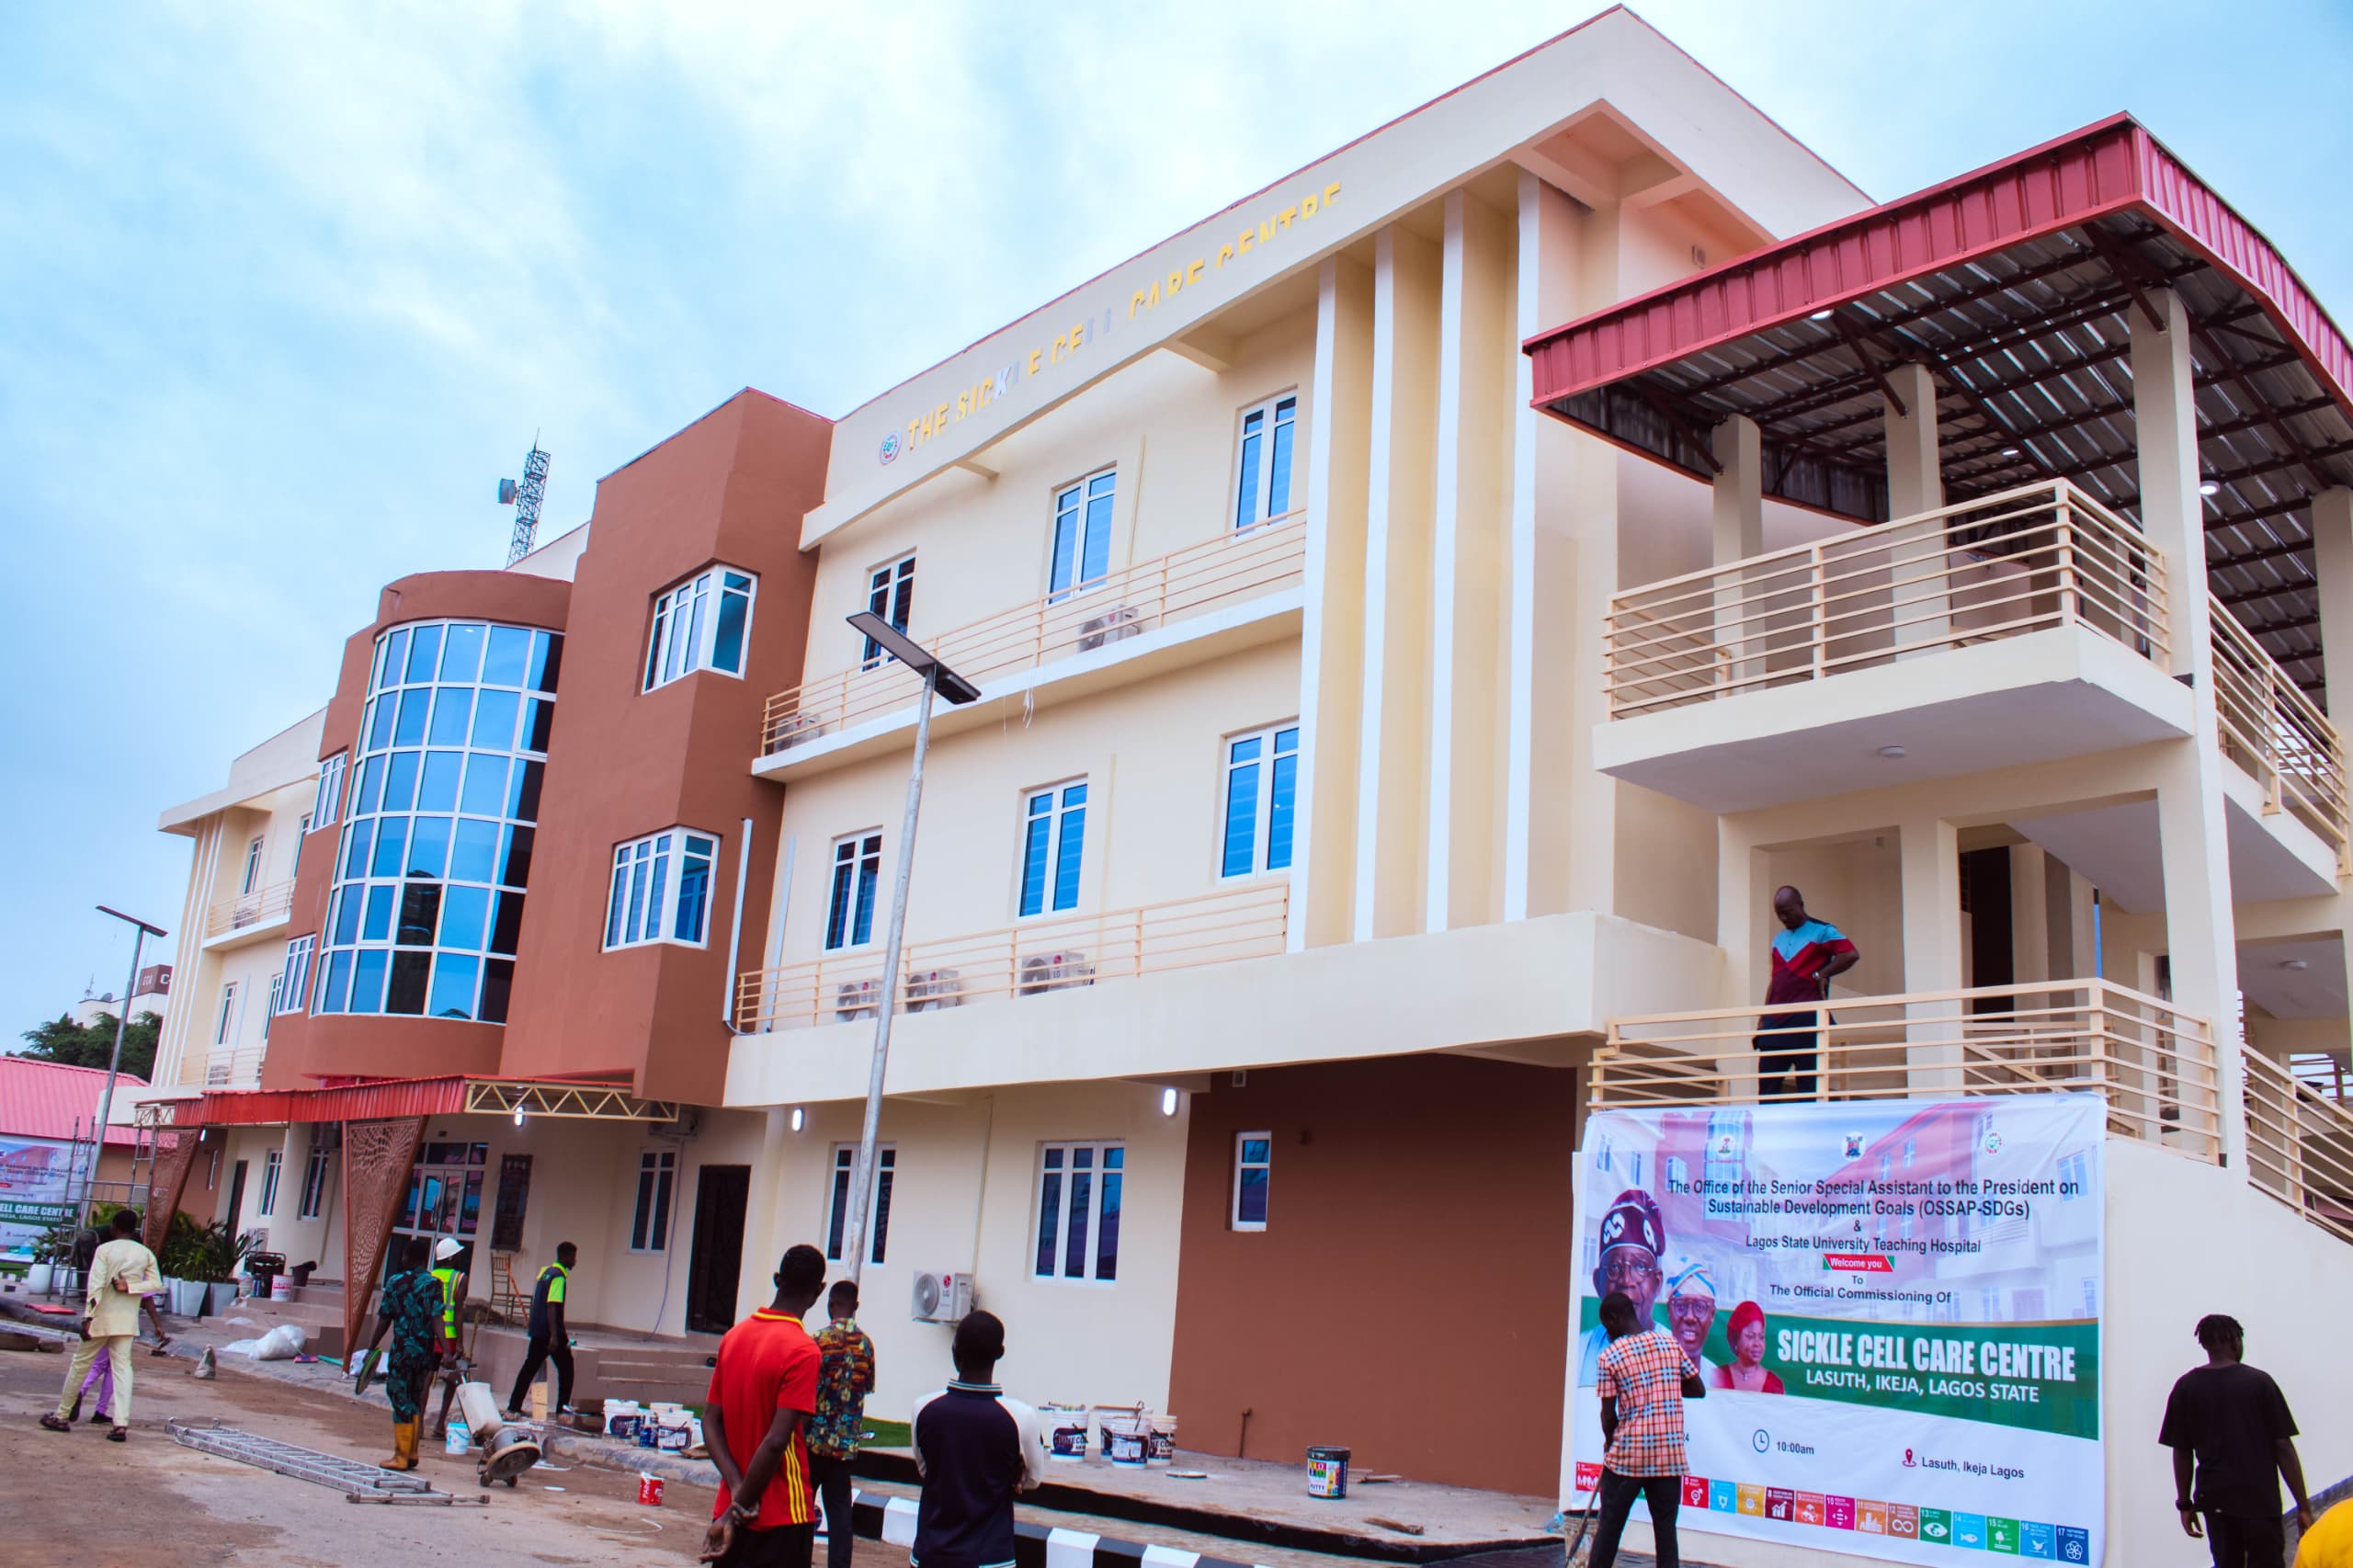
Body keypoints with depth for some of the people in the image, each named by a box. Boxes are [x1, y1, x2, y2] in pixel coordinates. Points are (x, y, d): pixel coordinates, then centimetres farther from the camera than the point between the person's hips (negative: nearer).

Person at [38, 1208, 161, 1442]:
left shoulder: (105, 1250, -6)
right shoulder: (145, 1254, 4)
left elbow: (95, 1285, -14)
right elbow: (156, 1283, -3)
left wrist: (88, 1317, -15)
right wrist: (129, 1287, -5)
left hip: (102, 1317, -2)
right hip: (128, 1320, 3)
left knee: (80, 1364, 13)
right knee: (122, 1368, 2)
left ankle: (61, 1416, 25)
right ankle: (121, 1423, -10)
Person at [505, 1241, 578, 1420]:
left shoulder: (545, 1271, 12)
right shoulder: (559, 1276, -15)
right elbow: (551, 1306, -22)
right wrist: (554, 1336, -25)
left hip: (538, 1330, 9)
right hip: (551, 1331, -9)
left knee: (530, 1367, 10)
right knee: (566, 1368, 3)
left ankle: (513, 1407, 8)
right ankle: (562, 1409, 4)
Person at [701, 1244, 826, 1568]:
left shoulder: (733, 1336, 4)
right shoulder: (802, 1350, -17)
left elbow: (710, 1422, 3)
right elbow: (776, 1440, -22)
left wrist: (738, 1488, -5)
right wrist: (740, 1509, -13)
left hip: (729, 1510, 6)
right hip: (783, 1517, -6)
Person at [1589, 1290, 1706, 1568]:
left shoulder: (1610, 1356, -8)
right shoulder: (1670, 1344, 2)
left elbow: (1608, 1414, -5)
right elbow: (1699, 1390, 9)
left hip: (1627, 1456, -3)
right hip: (1670, 1456, 3)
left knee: (1609, 1527, 11)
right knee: (1665, 1530, 8)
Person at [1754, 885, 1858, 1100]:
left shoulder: (1822, 931, 1)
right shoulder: (1778, 939, 21)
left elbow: (1851, 955, -14)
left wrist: (1820, 974, -9)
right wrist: (1763, 1019, 17)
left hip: (1806, 1018, -7)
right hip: (1776, 1021, 7)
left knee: (1808, 1086, -5)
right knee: (1767, 1085, 2)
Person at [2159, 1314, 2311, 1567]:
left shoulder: (2186, 1387, 1)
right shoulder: (2259, 1382, -6)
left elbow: (2181, 1452, 2)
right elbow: (2283, 1447, -7)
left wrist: (2184, 1503, 12)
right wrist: (2303, 1505, -1)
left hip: (2214, 1499, 3)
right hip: (2260, 1499, -2)